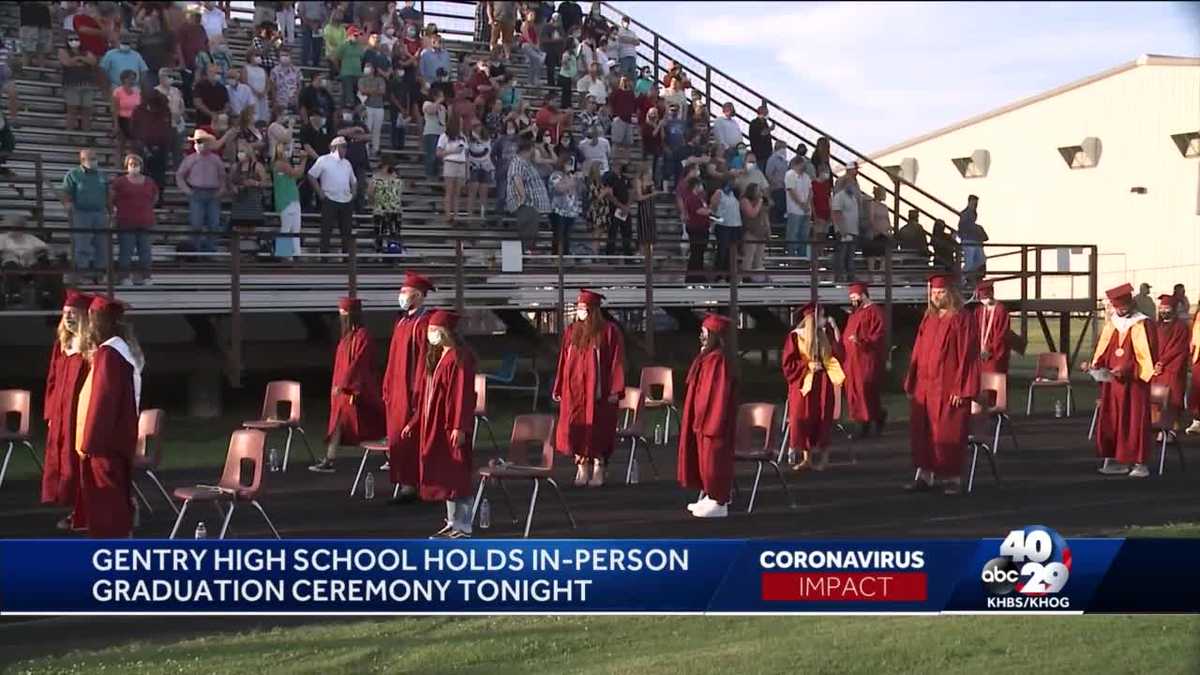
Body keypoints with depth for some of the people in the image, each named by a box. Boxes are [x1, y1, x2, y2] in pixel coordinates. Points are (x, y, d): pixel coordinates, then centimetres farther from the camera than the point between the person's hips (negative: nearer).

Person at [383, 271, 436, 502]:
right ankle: (406, 484, 16)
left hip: (412, 393, -9)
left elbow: (425, 361, -17)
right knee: (397, 439, 10)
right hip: (397, 392, 9)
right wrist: (387, 388, 15)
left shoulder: (424, 323, -13)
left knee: (409, 439, -5)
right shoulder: (401, 322, 14)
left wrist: (418, 393, -20)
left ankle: (412, 485, 1)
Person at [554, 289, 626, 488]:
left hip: (598, 391, -4)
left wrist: (615, 390, -11)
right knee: (576, 429, 1)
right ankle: (582, 469, 12)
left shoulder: (609, 330, -4)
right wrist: (559, 389, 8)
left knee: (597, 429, 0)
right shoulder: (571, 331, 9)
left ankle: (598, 468, 12)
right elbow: (563, 361, 11)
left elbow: (617, 361, -6)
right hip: (574, 391, 4)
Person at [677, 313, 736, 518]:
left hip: (713, 418, -10)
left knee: (713, 459, -2)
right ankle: (709, 497, 24)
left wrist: (711, 423, -20)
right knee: (705, 459, 15)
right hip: (703, 416, 10)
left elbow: (719, 392, -21)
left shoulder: (718, 359, -19)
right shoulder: (706, 357, 10)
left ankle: (719, 503, 5)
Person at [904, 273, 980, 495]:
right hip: (924, 386, 6)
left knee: (948, 433, -1)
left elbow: (967, 356, -10)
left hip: (948, 388, -6)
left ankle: (953, 478, 9)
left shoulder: (961, 320, -7)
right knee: (922, 433, 7)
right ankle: (924, 476, 16)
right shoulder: (928, 320, 12)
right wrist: (911, 384, 10)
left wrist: (961, 389, -15)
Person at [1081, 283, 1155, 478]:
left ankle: (1139, 463, 3)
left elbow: (1148, 357, -11)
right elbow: (1104, 351, 15)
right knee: (1111, 420, 5)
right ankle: (1117, 461, 12)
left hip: (1134, 383, -6)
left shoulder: (1142, 325, -8)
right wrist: (1094, 363, -4)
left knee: (1134, 421, -3)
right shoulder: (1111, 323, 9)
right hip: (1111, 382, 6)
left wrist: (1127, 369, -22)